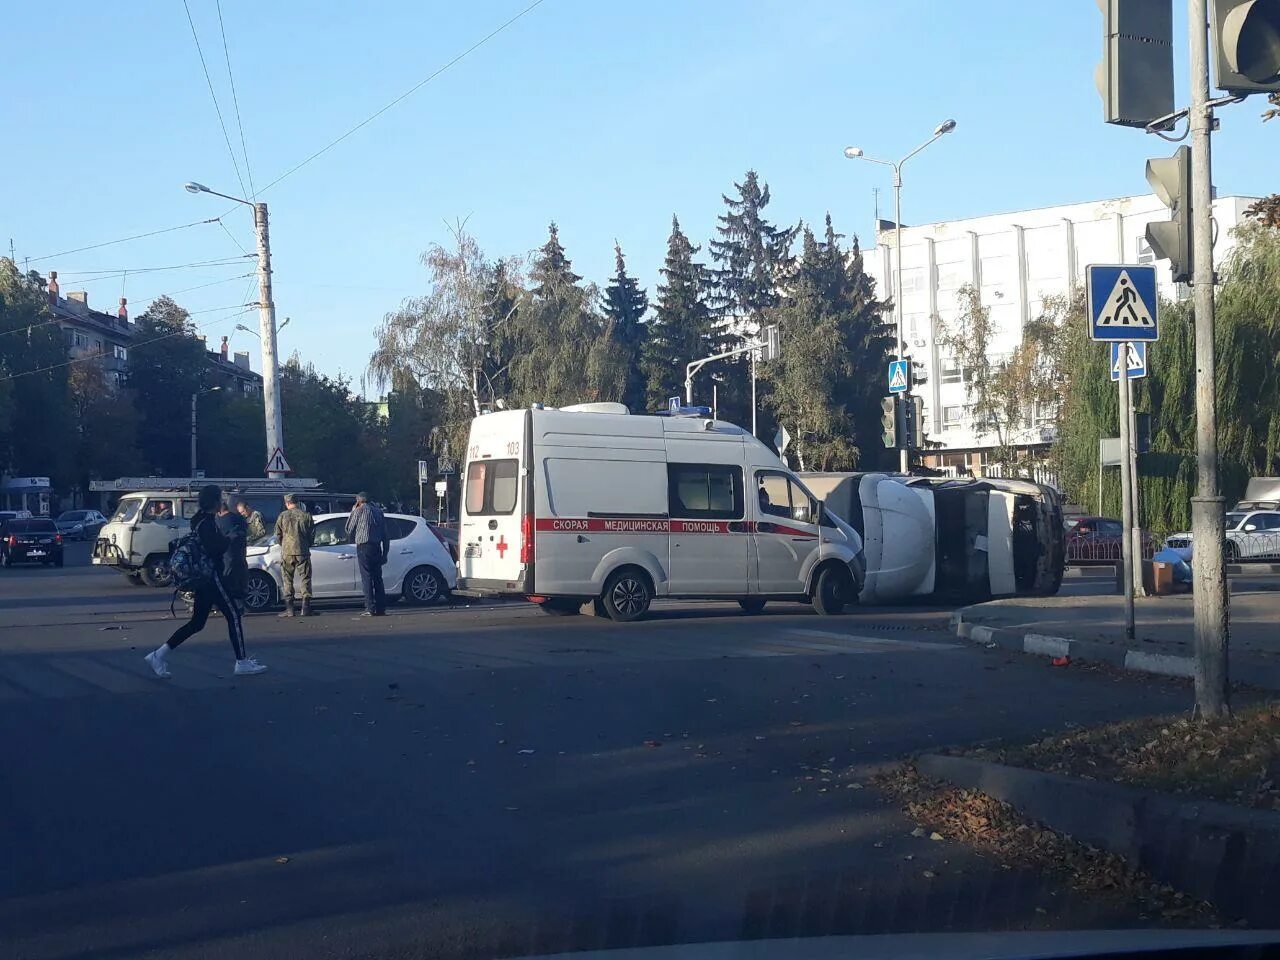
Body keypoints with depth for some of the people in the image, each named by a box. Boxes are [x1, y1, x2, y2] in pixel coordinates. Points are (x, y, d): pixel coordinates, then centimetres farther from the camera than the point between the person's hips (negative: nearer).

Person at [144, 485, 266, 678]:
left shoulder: (199, 519, 14)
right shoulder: (208, 522, -16)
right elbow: (214, 548, -24)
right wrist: (229, 539, -9)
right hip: (211, 576, -10)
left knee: (197, 622, 12)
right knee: (233, 616, -2)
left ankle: (159, 655, 10)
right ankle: (242, 663, 1)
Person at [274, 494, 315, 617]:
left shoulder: (283, 516, 0)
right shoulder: (306, 515, 0)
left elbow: (278, 536, 4)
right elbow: (312, 535, 4)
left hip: (287, 553, 0)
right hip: (303, 553, 0)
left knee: (288, 581, 6)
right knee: (305, 579, 5)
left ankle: (289, 609, 2)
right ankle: (306, 608, -2)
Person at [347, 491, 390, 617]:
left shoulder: (359, 510, -2)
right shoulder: (378, 511, 14)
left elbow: (349, 529, 7)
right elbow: (385, 535, 14)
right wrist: (385, 553, 18)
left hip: (363, 547, -5)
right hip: (377, 547, 5)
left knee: (367, 578, -5)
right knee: (377, 578, 10)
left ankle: (370, 609, -10)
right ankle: (381, 608, 8)